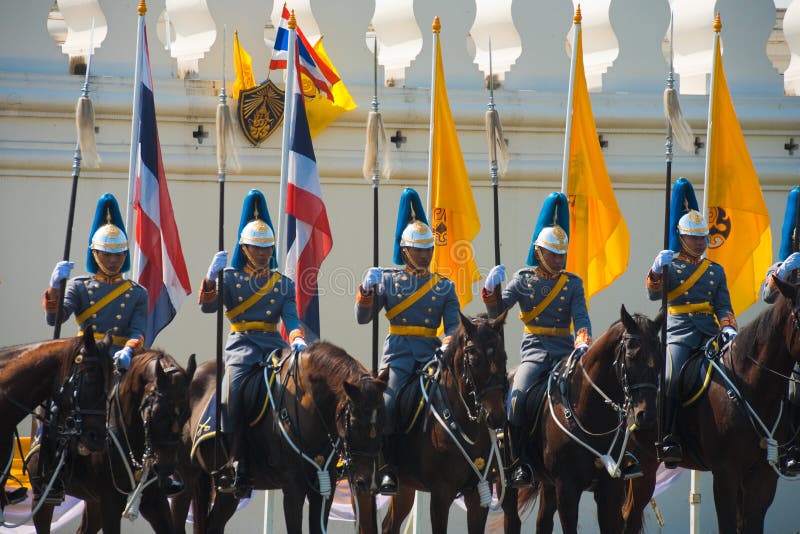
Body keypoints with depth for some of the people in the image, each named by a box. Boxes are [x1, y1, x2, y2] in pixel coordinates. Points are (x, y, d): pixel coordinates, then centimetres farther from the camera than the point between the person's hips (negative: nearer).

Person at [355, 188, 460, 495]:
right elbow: (363, 318, 5)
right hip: (398, 352, -2)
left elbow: (453, 325, 6)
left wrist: (448, 345, -16)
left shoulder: (444, 287, 13)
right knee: (388, 404, -22)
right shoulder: (388, 280, 9)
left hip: (431, 353, 2)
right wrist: (367, 291, -14)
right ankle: (388, 470, -17)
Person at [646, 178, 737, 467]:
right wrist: (658, 270, -24)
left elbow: (723, 305, 13)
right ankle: (668, 440, -23)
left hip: (709, 333, 4)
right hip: (678, 332, -4)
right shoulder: (669, 264, 9)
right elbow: (654, 294, -5)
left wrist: (728, 328, -6)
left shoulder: (716, 270, 19)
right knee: (673, 379, -25)